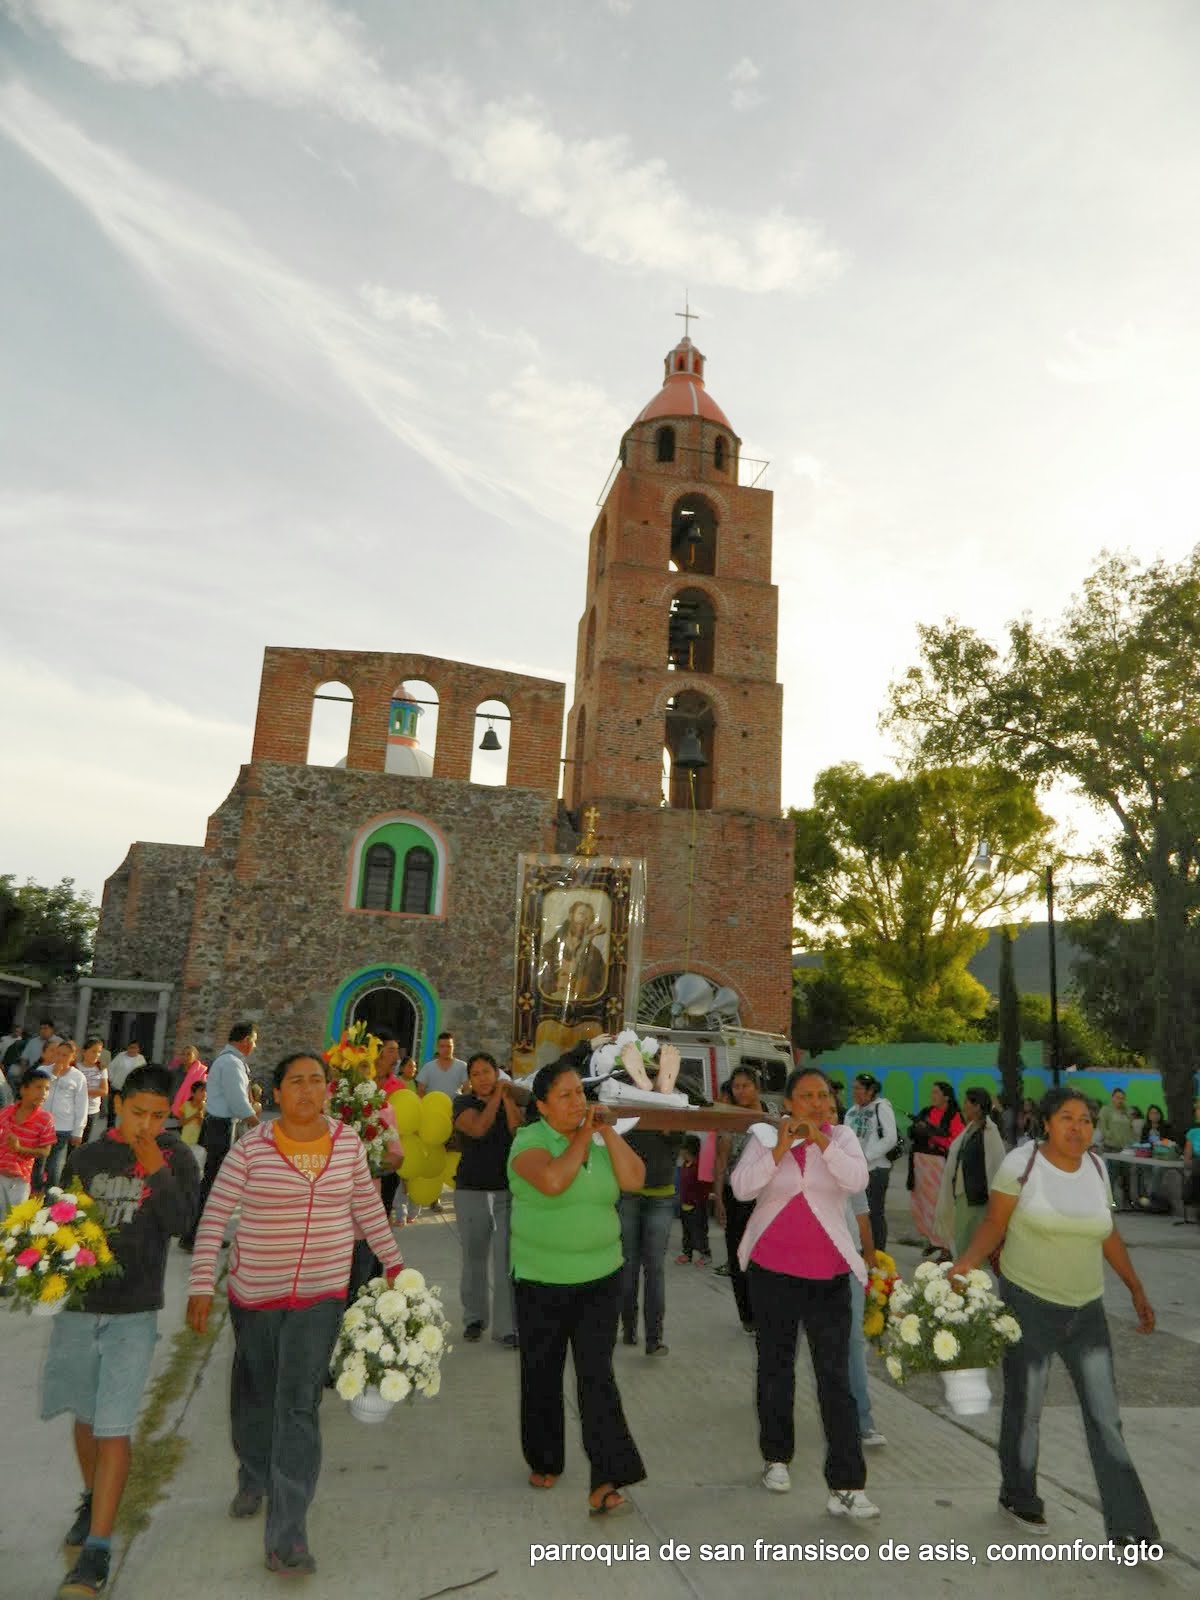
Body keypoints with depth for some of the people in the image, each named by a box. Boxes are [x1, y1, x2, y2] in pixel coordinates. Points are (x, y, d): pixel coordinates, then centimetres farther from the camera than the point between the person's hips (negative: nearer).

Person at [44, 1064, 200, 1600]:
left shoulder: (175, 1157, -8)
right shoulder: (86, 1157, -1)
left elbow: (181, 1223, -18)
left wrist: (157, 1170, -27)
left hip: (133, 1312, -3)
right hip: (77, 1303, 3)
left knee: (113, 1429, -5)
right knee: (85, 1416, 20)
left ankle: (98, 1550, 7)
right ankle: (92, 1500, 44)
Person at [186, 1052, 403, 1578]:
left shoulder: (348, 1142, -6)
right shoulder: (250, 1148, -14)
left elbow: (367, 1207, 7)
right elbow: (214, 1218, -9)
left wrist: (393, 1263, 11)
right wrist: (200, 1286, -14)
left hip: (321, 1293, 0)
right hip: (255, 1291, 0)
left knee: (299, 1405, -5)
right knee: (256, 1394, 21)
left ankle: (286, 1538, 7)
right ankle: (254, 1478, 50)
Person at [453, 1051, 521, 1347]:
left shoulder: (512, 1102, 5)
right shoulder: (463, 1103, 0)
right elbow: (478, 1129, -19)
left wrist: (508, 1097, -13)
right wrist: (496, 1096, -13)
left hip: (508, 1191, 0)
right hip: (471, 1191, 0)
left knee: (506, 1260, -4)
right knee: (474, 1258, 11)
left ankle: (506, 1327, 3)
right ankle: (474, 1319, 27)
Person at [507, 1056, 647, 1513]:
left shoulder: (600, 1137, 2)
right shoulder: (531, 1140, -13)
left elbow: (634, 1180, -8)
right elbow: (552, 1181, -31)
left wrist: (608, 1132, -13)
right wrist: (582, 1139, -19)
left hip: (600, 1278, 2)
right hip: (541, 1282, -2)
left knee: (596, 1375, -3)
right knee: (542, 1375, 14)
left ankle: (605, 1483, 0)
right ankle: (544, 1462, 35)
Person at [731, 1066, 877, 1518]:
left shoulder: (842, 1138, 0)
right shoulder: (764, 1137, -2)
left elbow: (857, 1180, -18)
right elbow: (742, 1188, -14)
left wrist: (820, 1139, -24)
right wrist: (780, 1149, -23)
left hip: (827, 1275, -1)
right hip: (772, 1271, 1)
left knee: (836, 1378, -3)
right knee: (775, 1367, 17)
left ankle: (846, 1488, 3)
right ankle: (776, 1457, 36)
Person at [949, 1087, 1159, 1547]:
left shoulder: (1096, 1166, 1)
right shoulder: (1021, 1164, -15)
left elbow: (1108, 1234, 13)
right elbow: (993, 1224, -11)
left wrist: (1136, 1289, 15)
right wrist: (963, 1264, -25)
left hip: (1087, 1309, 4)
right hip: (1029, 1305, -4)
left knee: (1106, 1417, 7)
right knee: (1025, 1409, 10)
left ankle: (1127, 1525, 18)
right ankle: (1018, 1496, 32)